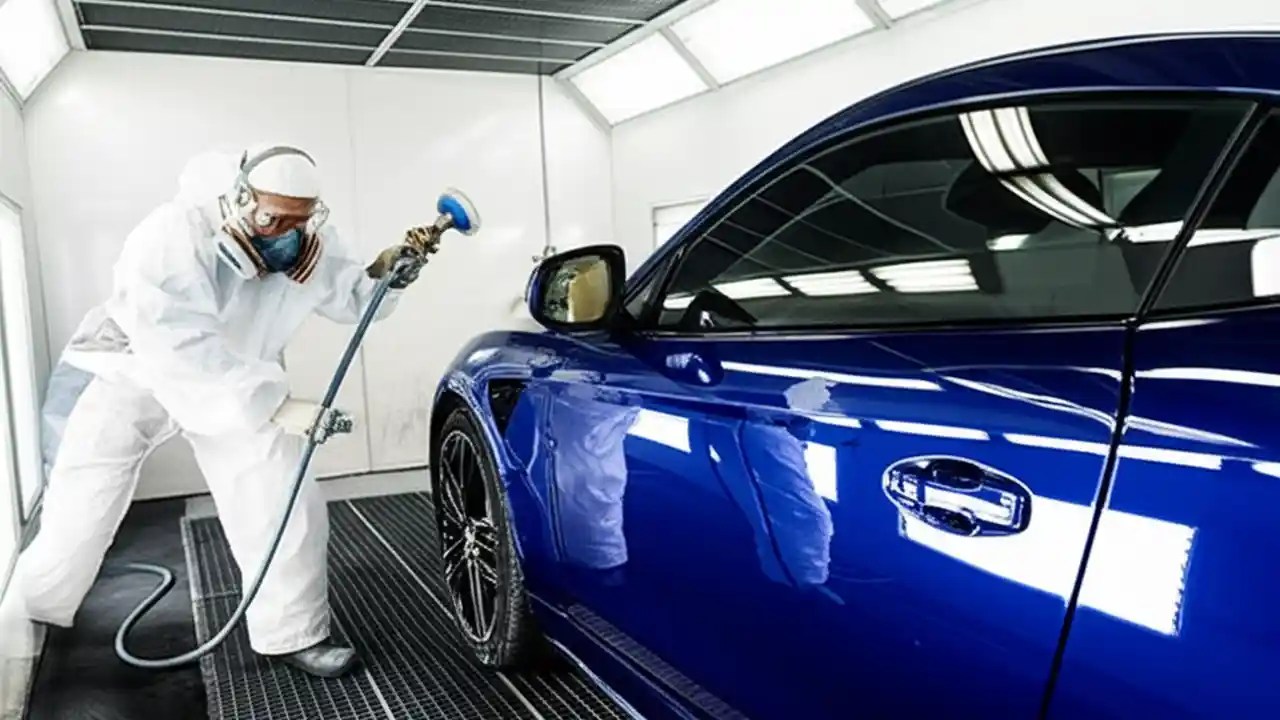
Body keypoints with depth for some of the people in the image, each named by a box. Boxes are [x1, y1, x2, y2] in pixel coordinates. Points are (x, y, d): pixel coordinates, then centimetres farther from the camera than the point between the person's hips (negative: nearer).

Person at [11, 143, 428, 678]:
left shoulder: (312, 246, -16)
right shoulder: (173, 236, -34)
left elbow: (352, 298, -1)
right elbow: (181, 348, -42)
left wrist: (388, 272, -25)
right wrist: (276, 404, -47)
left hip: (241, 384, 4)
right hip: (130, 377, -3)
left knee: (287, 507, -9)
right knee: (77, 516, 1)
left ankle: (292, 635, 5)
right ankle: (25, 630, 29)